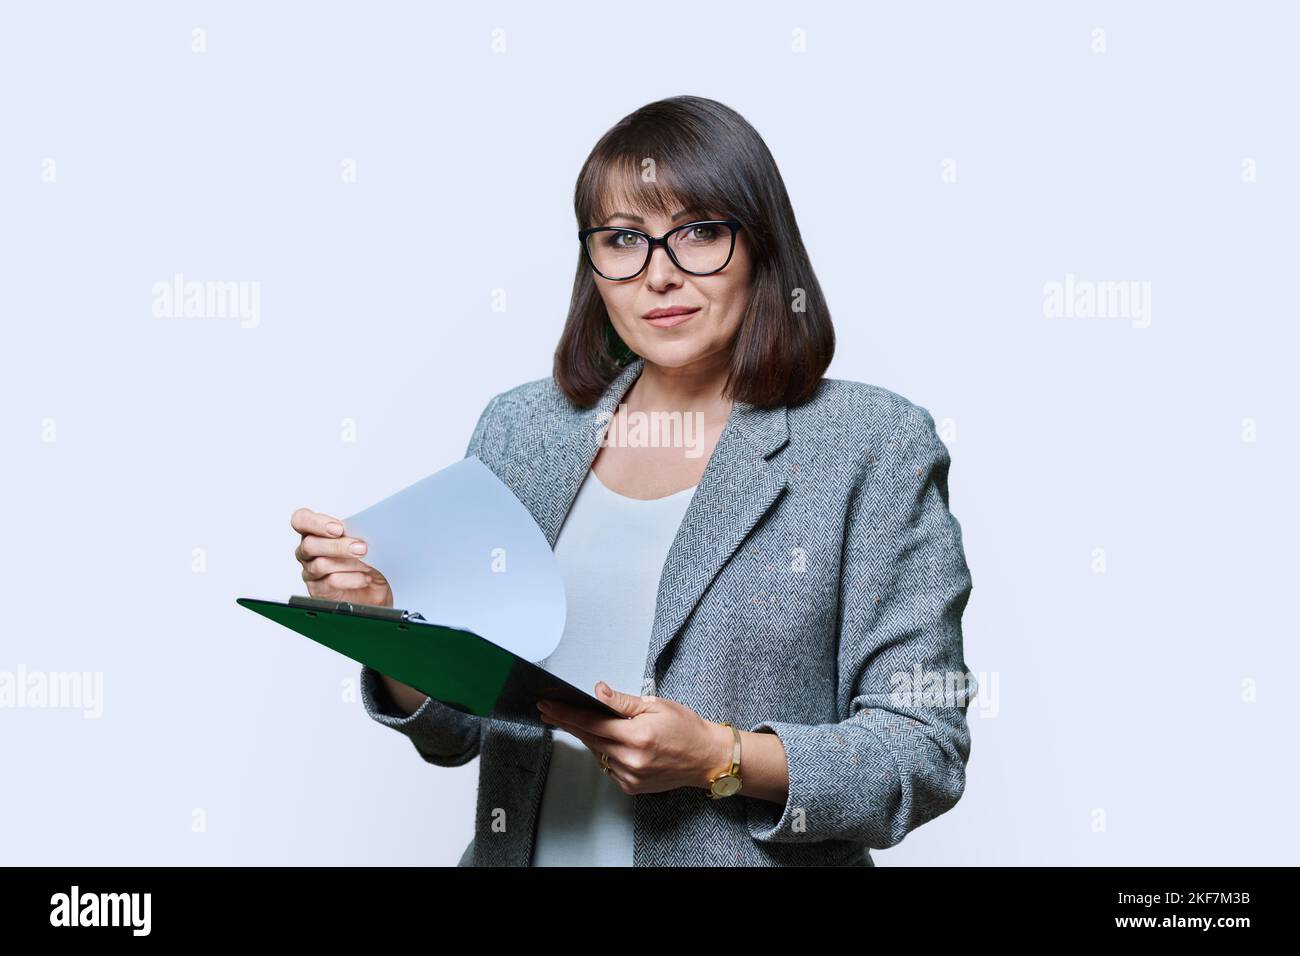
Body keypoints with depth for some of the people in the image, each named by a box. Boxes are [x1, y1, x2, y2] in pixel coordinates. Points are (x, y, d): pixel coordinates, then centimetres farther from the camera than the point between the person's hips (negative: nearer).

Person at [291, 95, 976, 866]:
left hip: (742, 855, -3)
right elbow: (459, 731, 11)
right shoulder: (519, 427, 7)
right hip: (527, 848, 3)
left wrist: (721, 759, -17)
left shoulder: (875, 447, -3)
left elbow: (925, 752, -5)